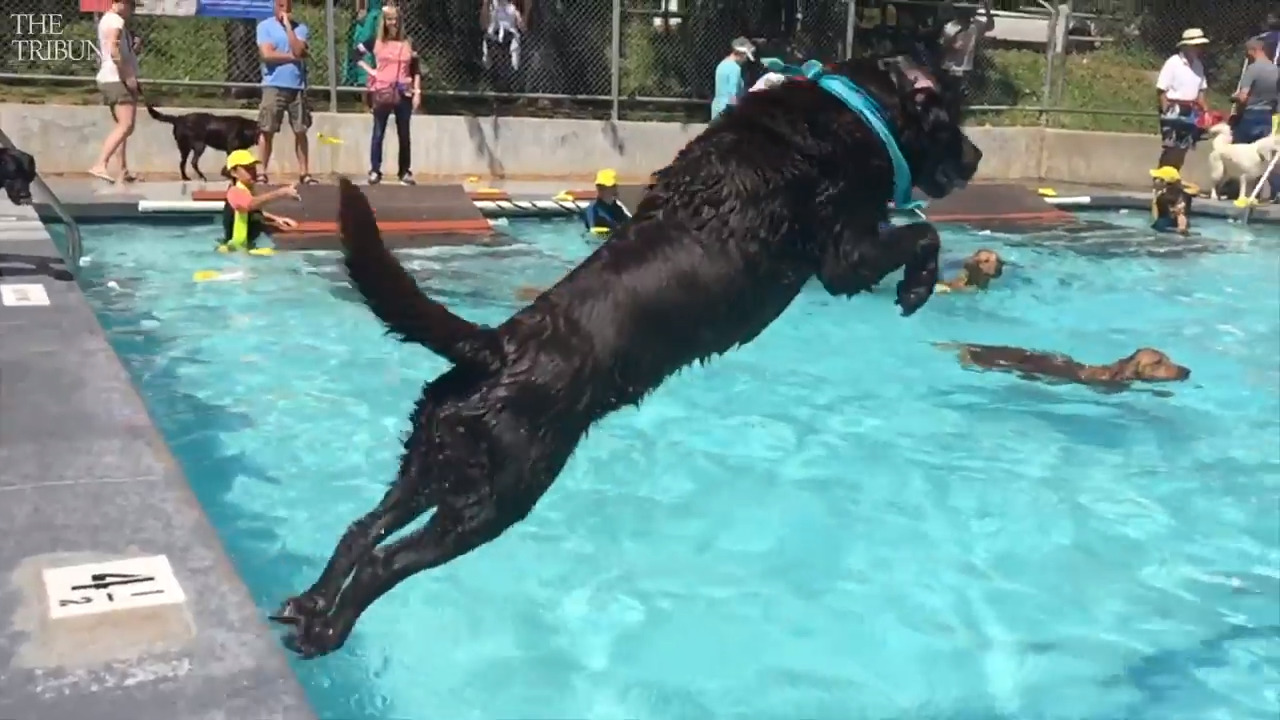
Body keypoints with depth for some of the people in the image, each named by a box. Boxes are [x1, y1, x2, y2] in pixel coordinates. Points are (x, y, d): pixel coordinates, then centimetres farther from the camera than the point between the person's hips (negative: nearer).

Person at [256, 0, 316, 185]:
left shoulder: (300, 28, 7)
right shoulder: (265, 26, 2)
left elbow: (298, 51, -9)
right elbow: (267, 54, -9)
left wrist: (288, 26, -7)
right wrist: (292, 56, -5)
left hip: (297, 86, 2)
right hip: (273, 86, -2)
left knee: (301, 131, 4)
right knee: (267, 130, -2)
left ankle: (304, 173, 10)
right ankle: (261, 173, 1)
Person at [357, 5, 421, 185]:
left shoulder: (408, 44, 6)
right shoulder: (376, 42, 2)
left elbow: (415, 71, 7)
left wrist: (417, 92, 0)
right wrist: (371, 71, -3)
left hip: (404, 93, 1)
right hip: (382, 92, -1)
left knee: (404, 134, 6)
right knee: (378, 133, 2)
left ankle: (405, 172, 13)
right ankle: (375, 171, 7)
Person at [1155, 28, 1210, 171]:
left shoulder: (1198, 65, 9)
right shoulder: (1173, 63, -10)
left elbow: (1201, 89, 17)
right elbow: (1162, 89, -11)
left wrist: (1203, 111, 10)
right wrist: (1166, 112, -14)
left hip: (1191, 112, 7)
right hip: (1174, 110, -7)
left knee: (1183, 148, 9)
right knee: (1169, 148, -9)